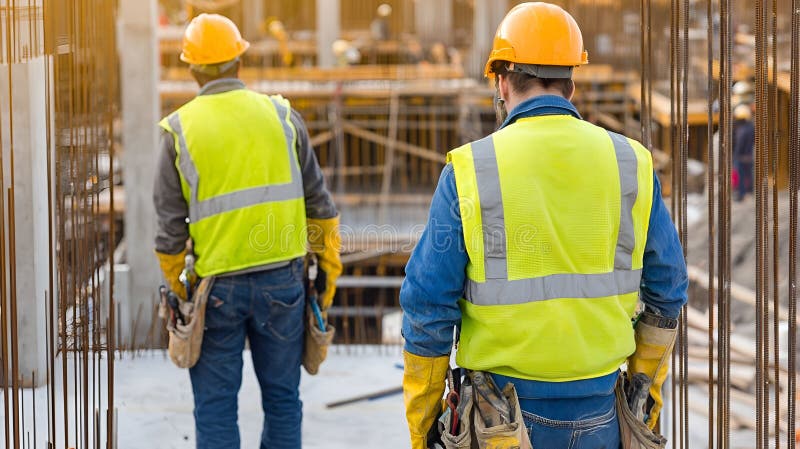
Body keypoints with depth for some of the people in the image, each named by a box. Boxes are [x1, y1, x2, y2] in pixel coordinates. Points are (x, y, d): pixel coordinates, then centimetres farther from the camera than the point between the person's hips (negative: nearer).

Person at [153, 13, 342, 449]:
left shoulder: (180, 129, -3)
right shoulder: (281, 115, 0)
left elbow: (170, 225, -2)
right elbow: (317, 202, 4)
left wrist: (176, 290, 9)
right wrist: (330, 269, 13)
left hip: (216, 286, -1)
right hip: (281, 279, 1)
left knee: (215, 406, 6)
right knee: (282, 398, 12)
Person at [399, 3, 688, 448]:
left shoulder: (469, 172, -8)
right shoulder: (629, 164, 0)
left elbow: (428, 307, -7)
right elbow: (665, 293, 7)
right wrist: (647, 395, 18)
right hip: (597, 411, 2)